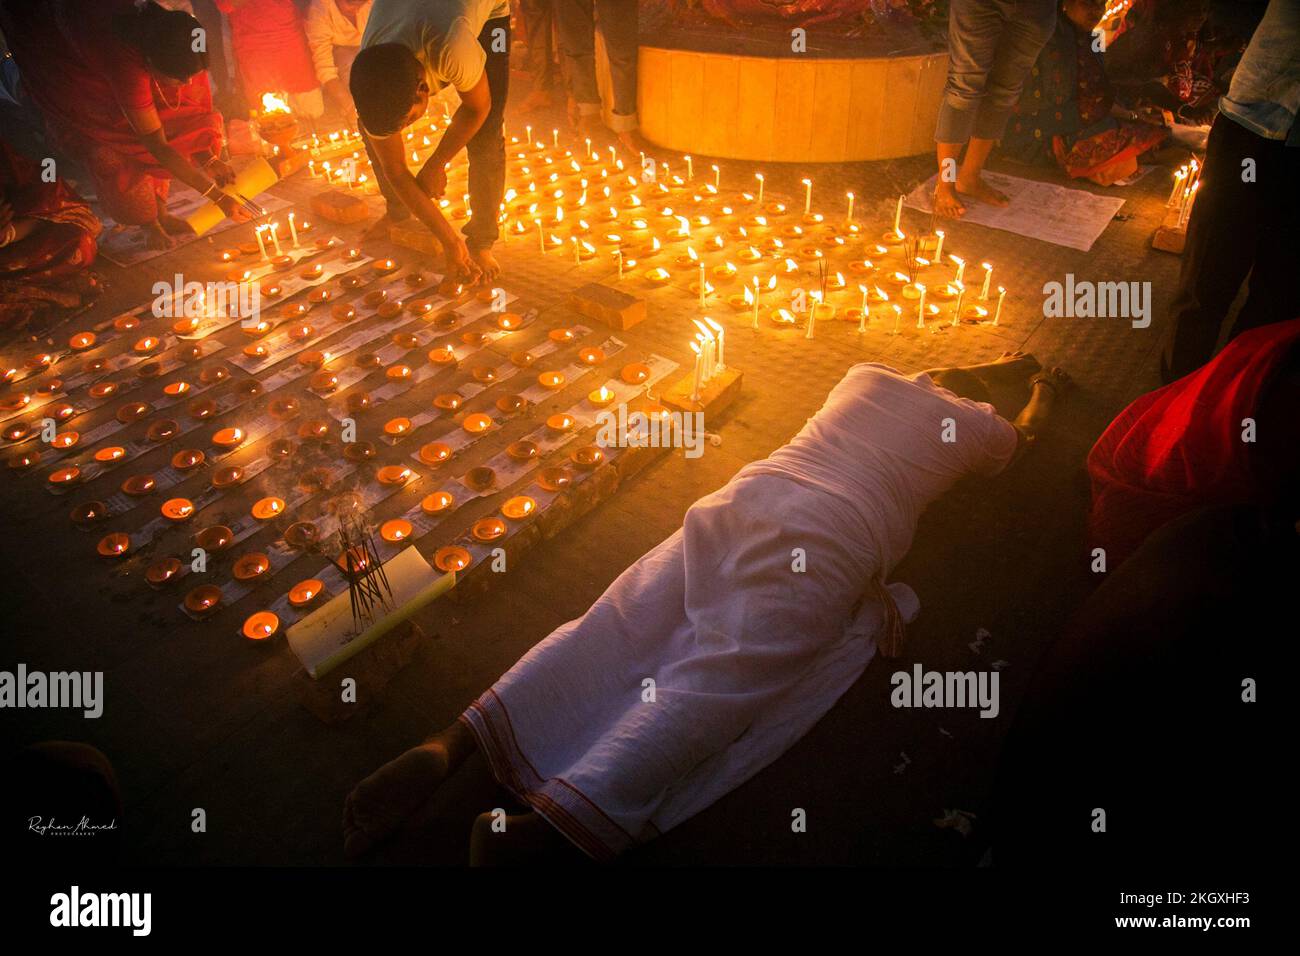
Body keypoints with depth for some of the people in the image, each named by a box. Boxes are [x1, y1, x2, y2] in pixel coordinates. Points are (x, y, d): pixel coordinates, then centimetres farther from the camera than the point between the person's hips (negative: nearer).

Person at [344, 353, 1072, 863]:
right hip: (827, 553, -5)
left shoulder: (869, 376, 31)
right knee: (712, 689, -16)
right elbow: (1022, 440, 47)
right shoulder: (982, 428, 22)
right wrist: (1044, 394, 67)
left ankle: (448, 747, -18)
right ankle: (539, 825, -32)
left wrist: (997, 368, 71)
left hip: (744, 502, 5)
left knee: (616, 627, -5)